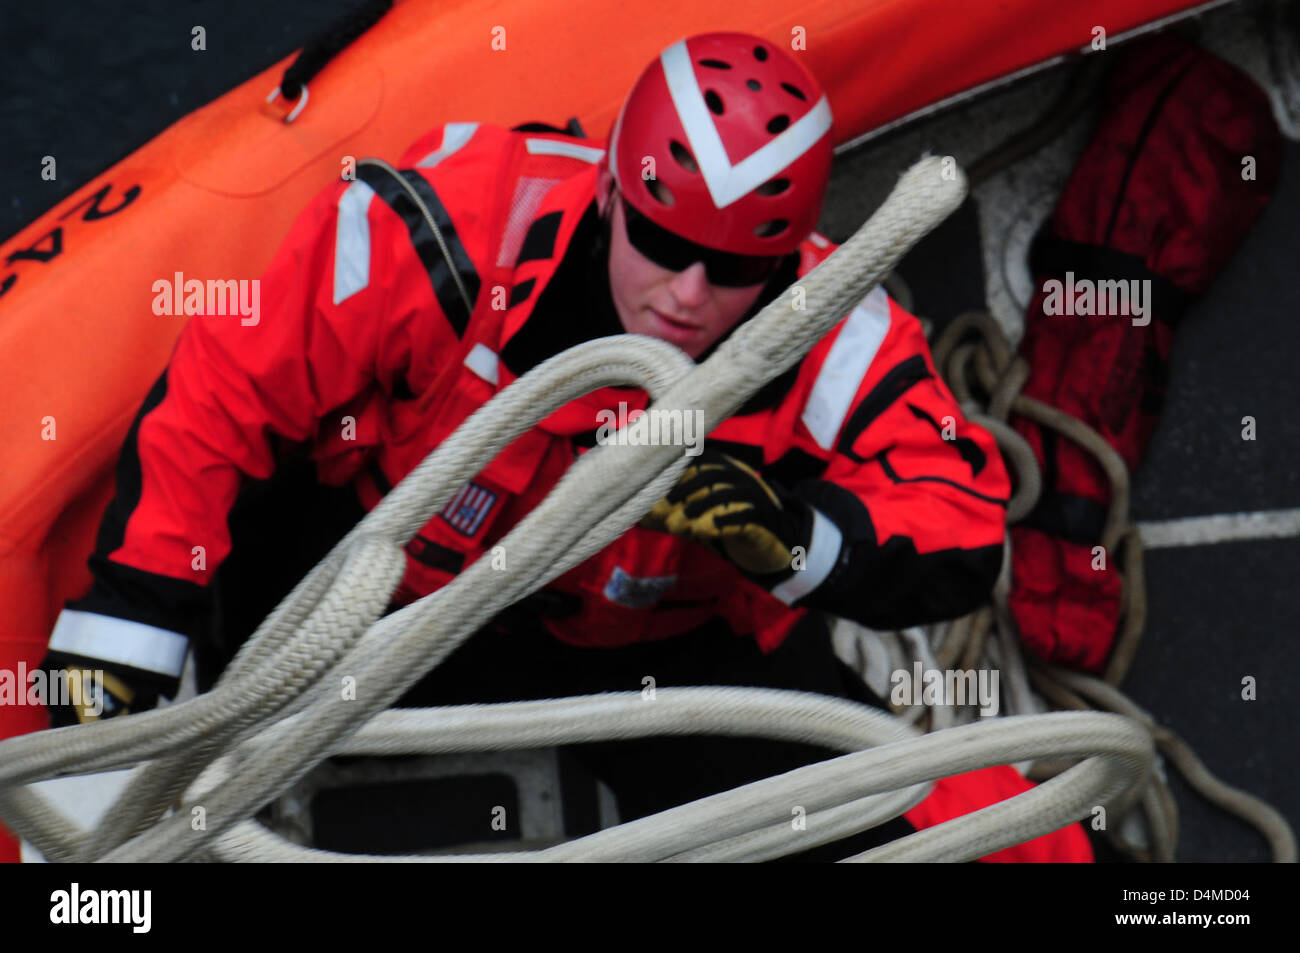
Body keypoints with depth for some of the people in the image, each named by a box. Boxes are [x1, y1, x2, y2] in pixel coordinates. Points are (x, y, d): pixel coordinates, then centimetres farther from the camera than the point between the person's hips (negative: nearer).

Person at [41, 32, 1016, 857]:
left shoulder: (830, 344, -24)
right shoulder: (453, 229, -32)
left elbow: (962, 536, -21)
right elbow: (221, 393, -25)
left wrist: (797, 535, -43)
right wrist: (122, 632, -27)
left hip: (661, 638, 1)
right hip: (391, 585, 0)